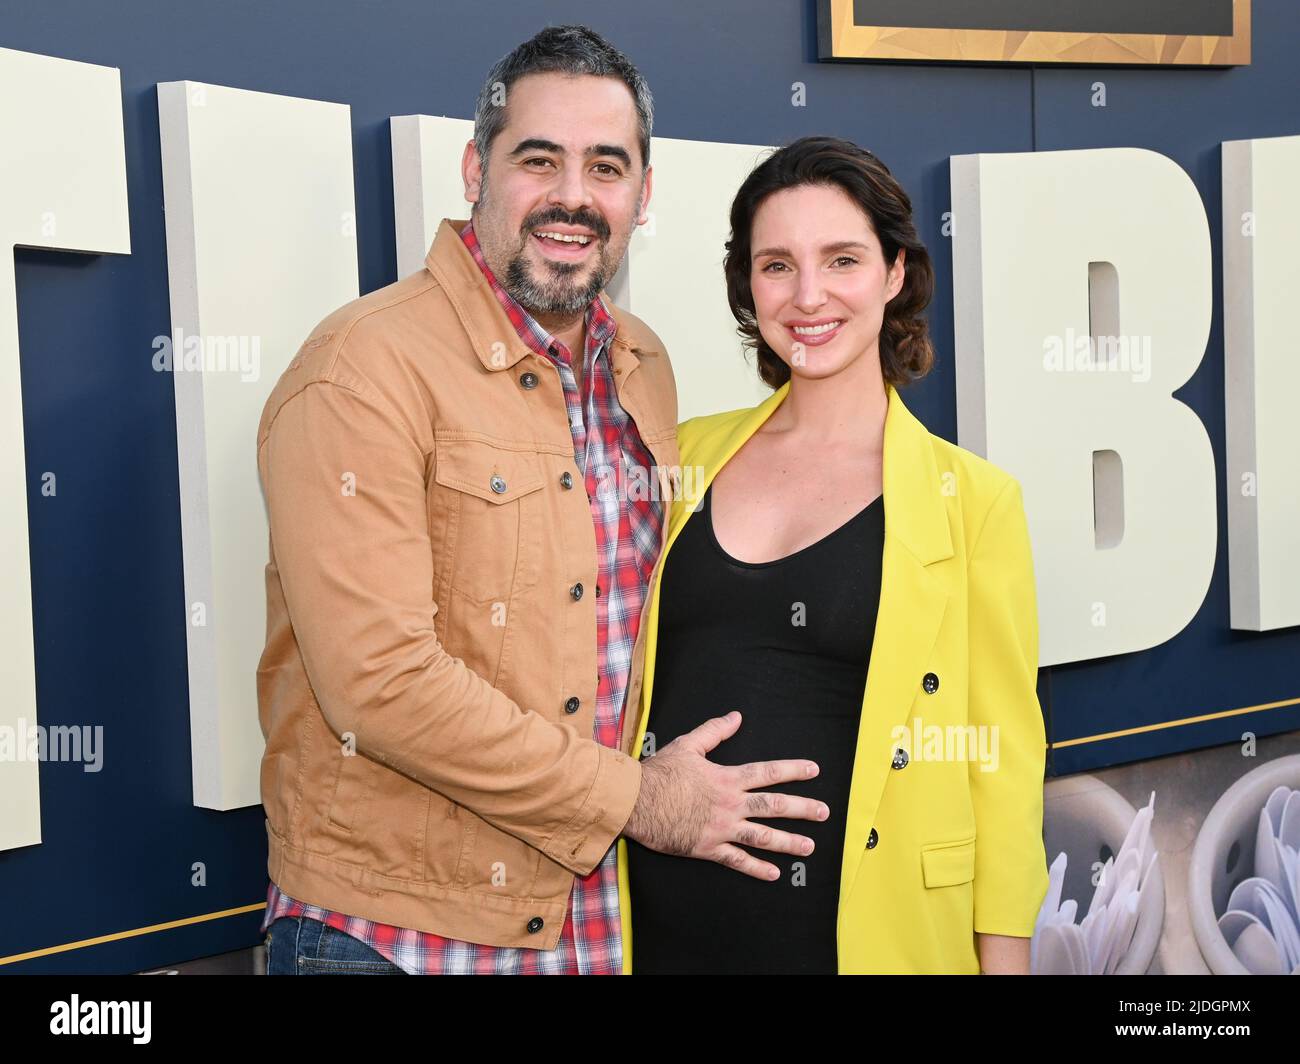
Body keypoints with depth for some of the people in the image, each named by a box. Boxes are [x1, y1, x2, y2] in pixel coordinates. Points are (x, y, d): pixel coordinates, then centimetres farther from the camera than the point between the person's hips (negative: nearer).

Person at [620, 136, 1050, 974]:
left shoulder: (971, 498, -4)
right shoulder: (685, 457, 4)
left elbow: (1002, 760, -2)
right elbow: (620, 680, 11)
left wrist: (1004, 958, -5)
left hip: (861, 928, -2)